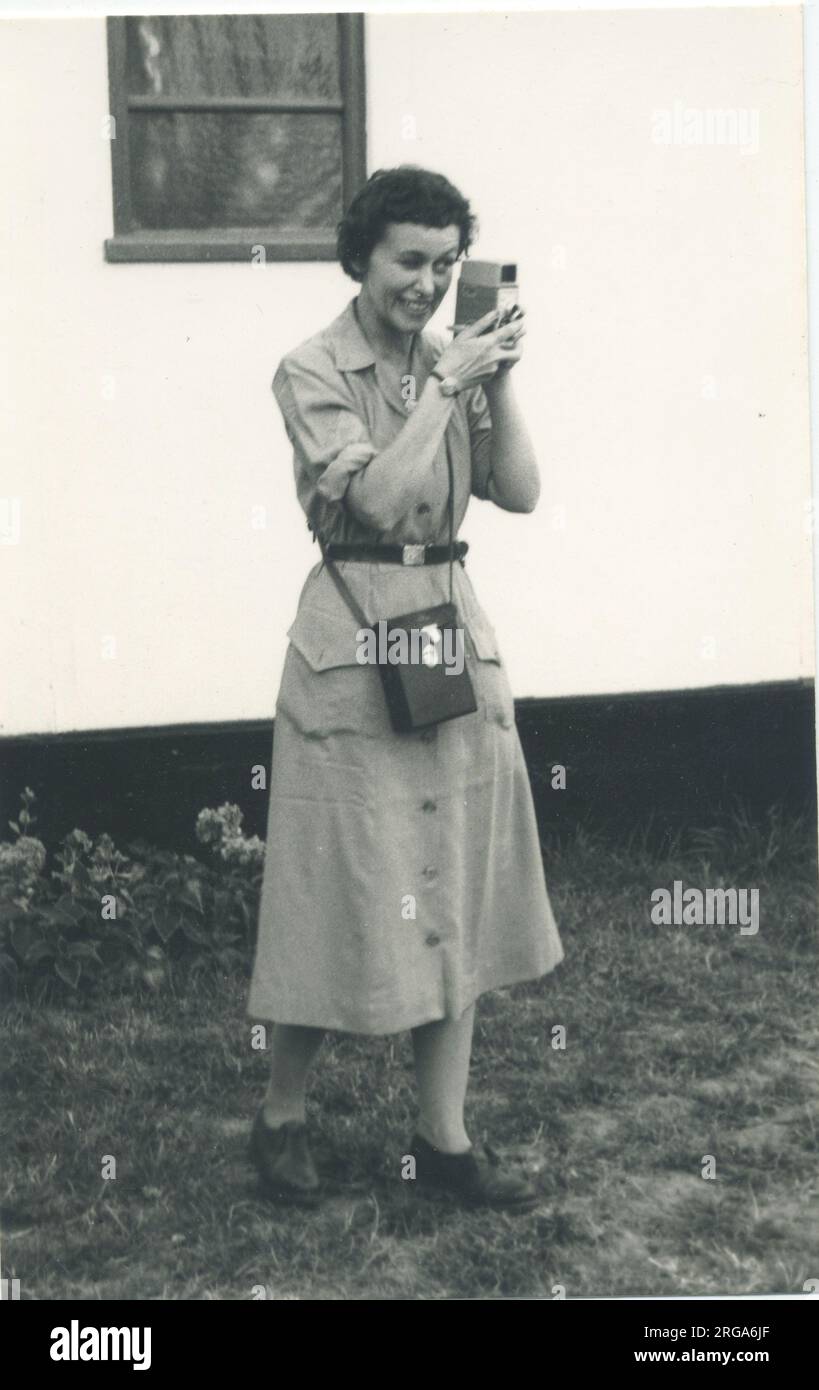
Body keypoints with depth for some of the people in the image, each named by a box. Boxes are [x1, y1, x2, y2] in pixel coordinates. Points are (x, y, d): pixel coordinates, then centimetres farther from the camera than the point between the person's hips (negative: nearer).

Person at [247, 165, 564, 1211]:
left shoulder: (455, 360, 10)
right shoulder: (313, 371, -7)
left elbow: (521, 492, 2)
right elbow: (376, 497, -20)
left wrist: (498, 382, -7)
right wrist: (445, 386, -16)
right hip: (353, 642, -6)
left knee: (454, 889, 8)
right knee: (344, 889, 0)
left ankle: (443, 1136, 19)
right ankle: (282, 1119, 20)